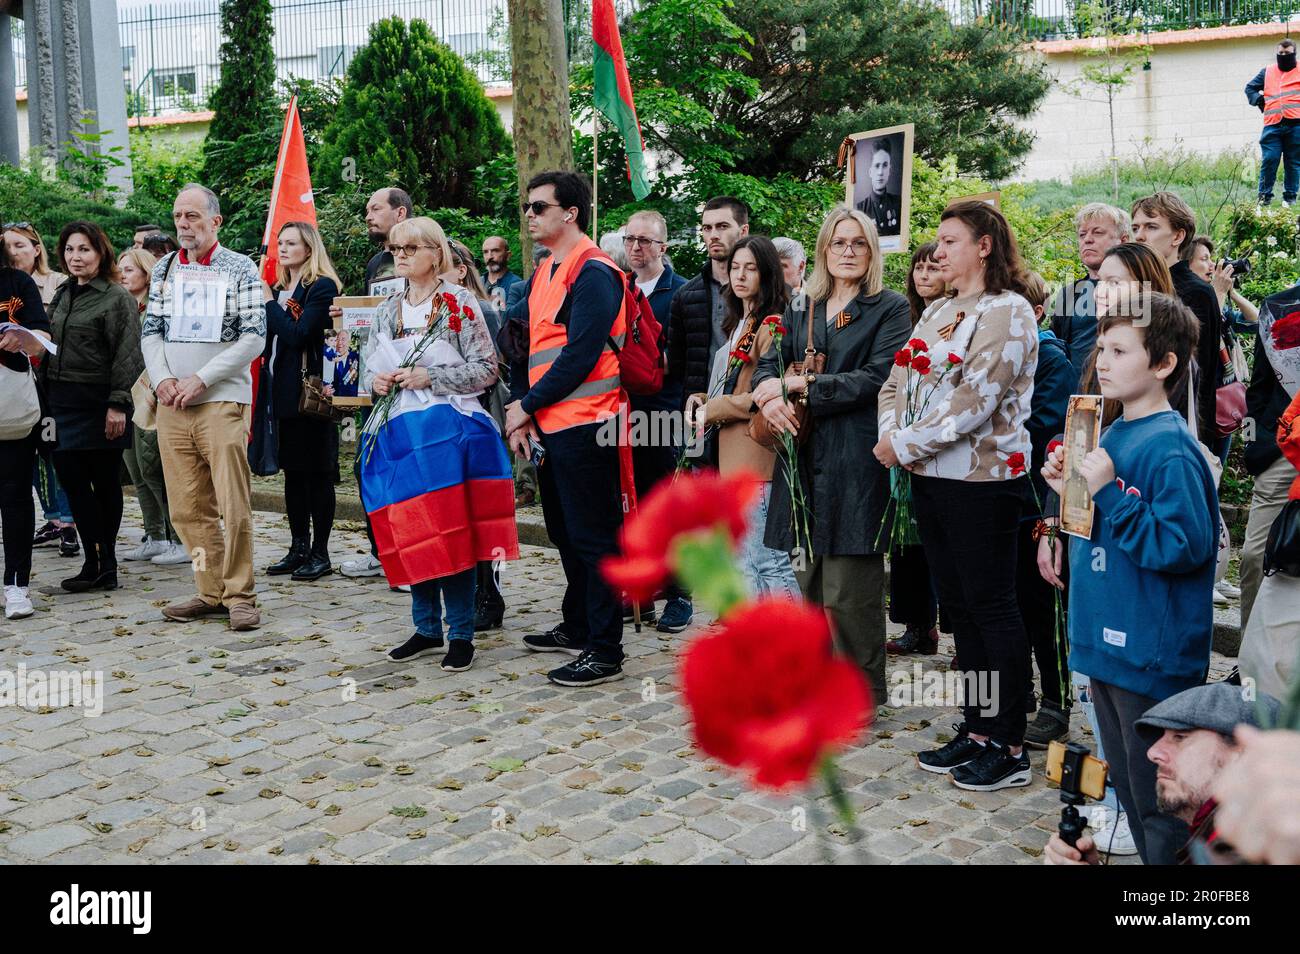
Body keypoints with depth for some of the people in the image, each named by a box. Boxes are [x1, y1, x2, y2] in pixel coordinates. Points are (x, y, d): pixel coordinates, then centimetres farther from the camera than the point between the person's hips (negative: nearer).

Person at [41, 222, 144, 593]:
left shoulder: (118, 298, -5)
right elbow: (49, 348, 21)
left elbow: (126, 354, -11)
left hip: (98, 404, -7)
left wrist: (117, 404, -17)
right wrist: (45, 398, 14)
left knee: (105, 482, 1)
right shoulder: (61, 296, 17)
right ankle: (98, 564, 5)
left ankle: (101, 564, 8)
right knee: (72, 480, 1)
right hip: (62, 402, 7)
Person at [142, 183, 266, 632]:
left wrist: (200, 380, -11)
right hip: (171, 406, 5)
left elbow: (254, 338, -5)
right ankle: (211, 593, 14)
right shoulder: (164, 269, 15)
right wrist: (162, 379, -3)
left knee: (235, 509, -7)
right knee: (188, 510, 5)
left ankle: (239, 596, 2)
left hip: (222, 401, -4)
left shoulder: (241, 269, 1)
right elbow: (150, 331, 15)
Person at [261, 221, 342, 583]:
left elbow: (298, 334, -18)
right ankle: (299, 548, 18)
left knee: (317, 472, -2)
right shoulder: (278, 289, 16)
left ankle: (320, 553, 4)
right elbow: (268, 340, 15)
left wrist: (269, 302, -11)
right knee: (293, 471, 11)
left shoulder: (323, 287, -7)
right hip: (285, 391, 8)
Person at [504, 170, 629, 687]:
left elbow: (581, 354, -20)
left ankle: (605, 651, 2)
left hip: (583, 426, -9)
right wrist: (521, 414, 2)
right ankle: (576, 628, 33)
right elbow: (523, 348, 15)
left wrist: (527, 404, -12)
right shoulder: (541, 276, 17)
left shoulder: (593, 272, -12)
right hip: (546, 427, 9)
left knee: (592, 538, -5)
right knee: (565, 533, 18)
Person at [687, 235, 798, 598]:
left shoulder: (773, 325, -10)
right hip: (734, 457, 10)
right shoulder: (739, 325, 21)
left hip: (757, 458, -10)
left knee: (759, 561, -9)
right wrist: (701, 401, 8)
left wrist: (711, 411, -9)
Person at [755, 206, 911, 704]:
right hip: (804, 455, 6)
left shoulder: (890, 308, 1)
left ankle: (862, 694, 9)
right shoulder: (800, 309, 18)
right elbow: (769, 363, 13)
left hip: (855, 461, -6)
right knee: (811, 580, 11)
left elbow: (877, 378, -11)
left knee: (848, 591, -5)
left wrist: (801, 384, -14)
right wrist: (769, 392, -11)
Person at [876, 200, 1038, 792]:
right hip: (928, 477, 8)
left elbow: (973, 400, -19)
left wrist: (904, 443, -14)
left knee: (992, 609, -1)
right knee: (958, 607, 13)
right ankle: (977, 731, 24)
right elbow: (896, 383, 13)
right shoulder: (938, 311, 15)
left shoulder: (1007, 311, -10)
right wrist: (892, 436, -6)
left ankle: (1010, 748, 9)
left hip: (981, 480, -8)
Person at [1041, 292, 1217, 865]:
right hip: (1108, 646, 9)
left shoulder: (1170, 449, -17)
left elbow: (1185, 545, -25)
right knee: (1129, 790, 21)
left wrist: (1109, 494, -24)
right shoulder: (1112, 437, 9)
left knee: (1160, 804, 5)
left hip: (1152, 658, -9)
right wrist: (1073, 492, 2)